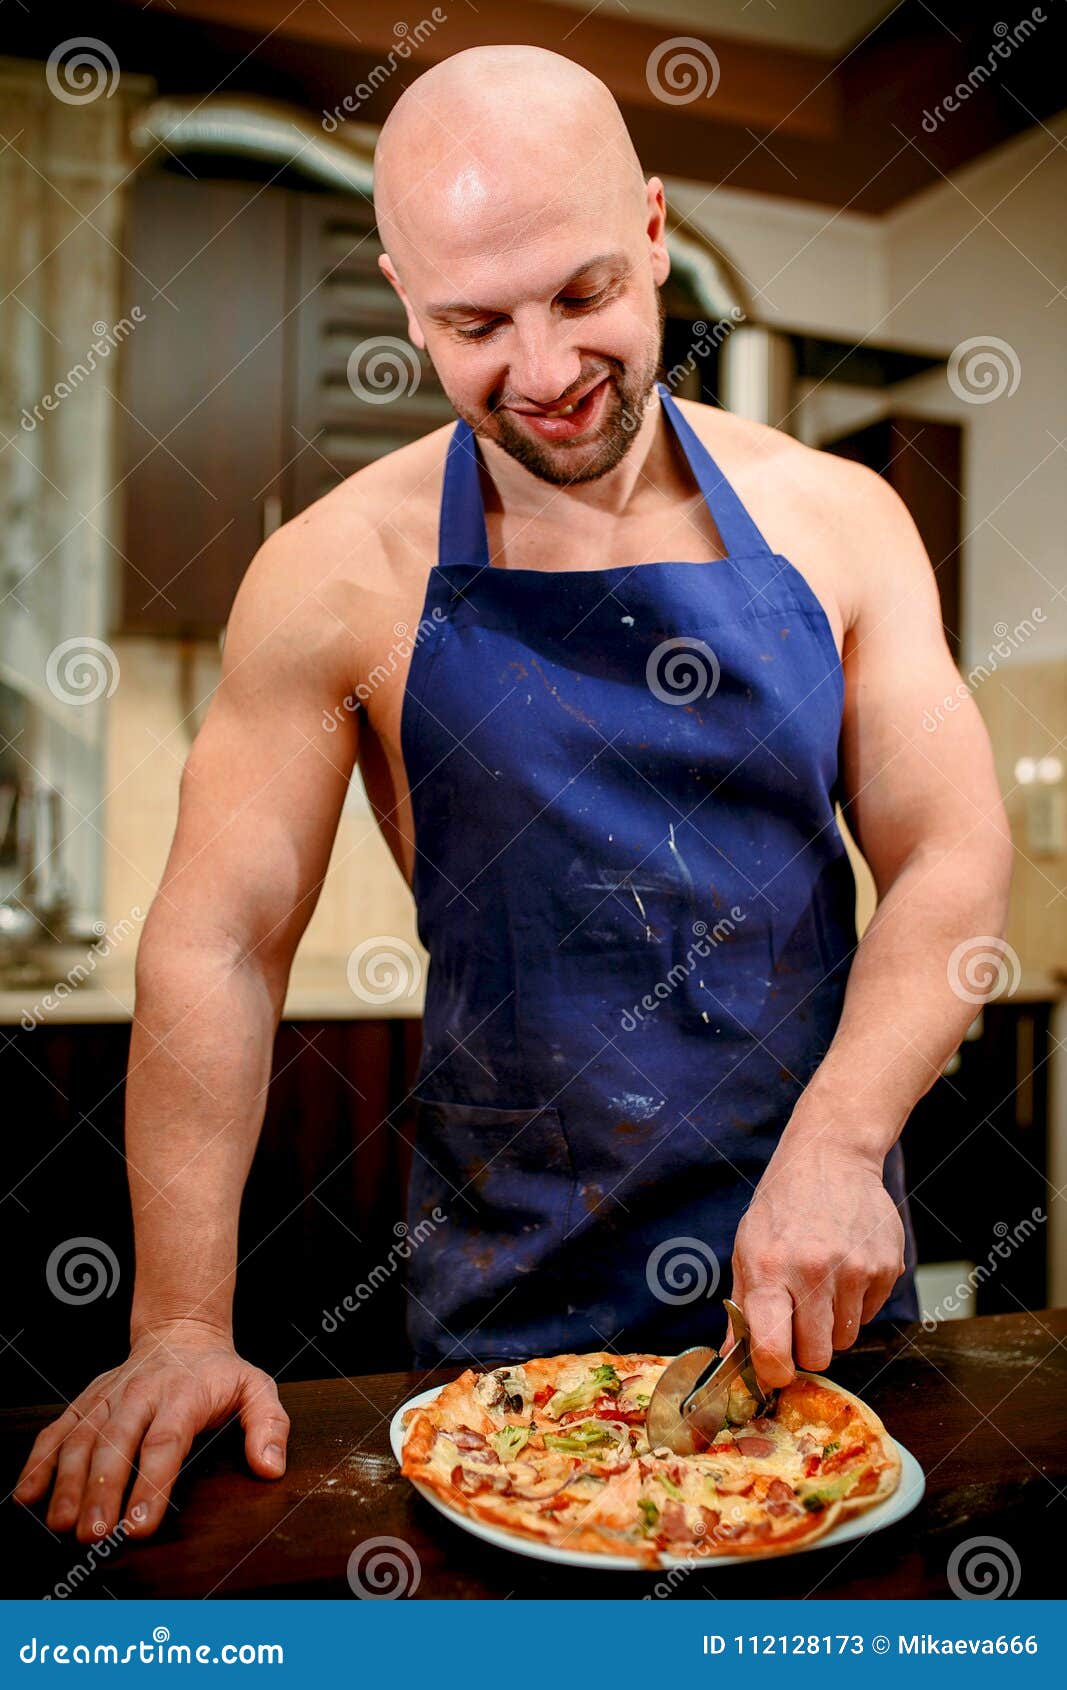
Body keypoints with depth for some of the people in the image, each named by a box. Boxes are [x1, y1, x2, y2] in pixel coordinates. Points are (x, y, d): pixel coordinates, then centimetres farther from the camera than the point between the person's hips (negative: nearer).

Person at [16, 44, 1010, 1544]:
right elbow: (218, 943, -10)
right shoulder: (340, 576, -10)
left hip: (820, 1269, 3)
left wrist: (838, 1141, -20)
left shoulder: (838, 520, -4)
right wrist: (184, 1324, -14)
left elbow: (954, 859, -5)